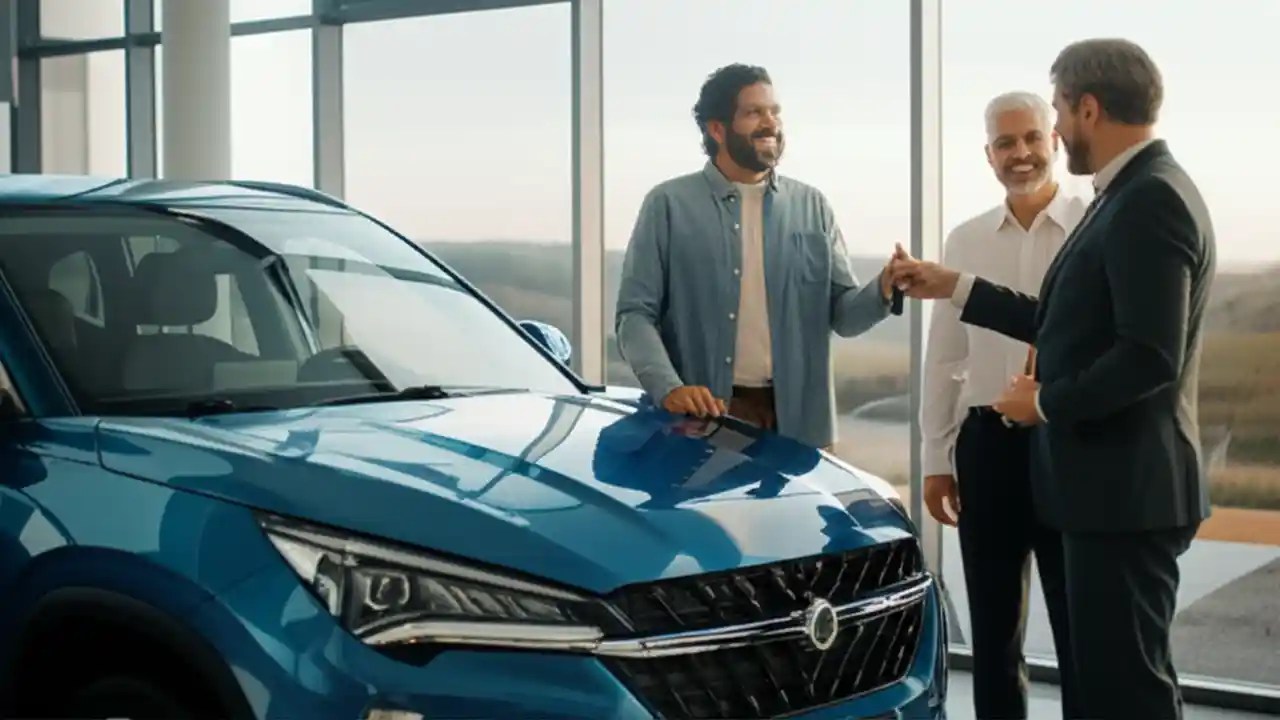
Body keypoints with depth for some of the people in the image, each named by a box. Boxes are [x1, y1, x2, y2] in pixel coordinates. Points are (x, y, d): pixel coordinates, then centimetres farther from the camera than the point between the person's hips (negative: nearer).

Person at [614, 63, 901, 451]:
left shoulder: (812, 206, 11)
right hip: (700, 418, -3)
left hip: (796, 418, 3)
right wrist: (668, 388, -20)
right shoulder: (669, 205, 1)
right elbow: (635, 315, -3)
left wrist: (882, 292, -13)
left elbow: (842, 313, 10)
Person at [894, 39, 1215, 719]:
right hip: (1112, 482, 10)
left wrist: (1046, 402, -12)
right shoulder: (1130, 194, 14)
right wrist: (953, 287, 19)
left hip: (1126, 488, -10)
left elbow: (1150, 357, -25)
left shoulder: (1151, 200, -18)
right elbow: (1071, 327, 18)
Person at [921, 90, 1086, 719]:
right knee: (993, 626, 14)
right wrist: (935, 459, 8)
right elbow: (943, 359, 10)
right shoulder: (966, 241, 8)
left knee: (1080, 622, 7)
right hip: (987, 443, 4)